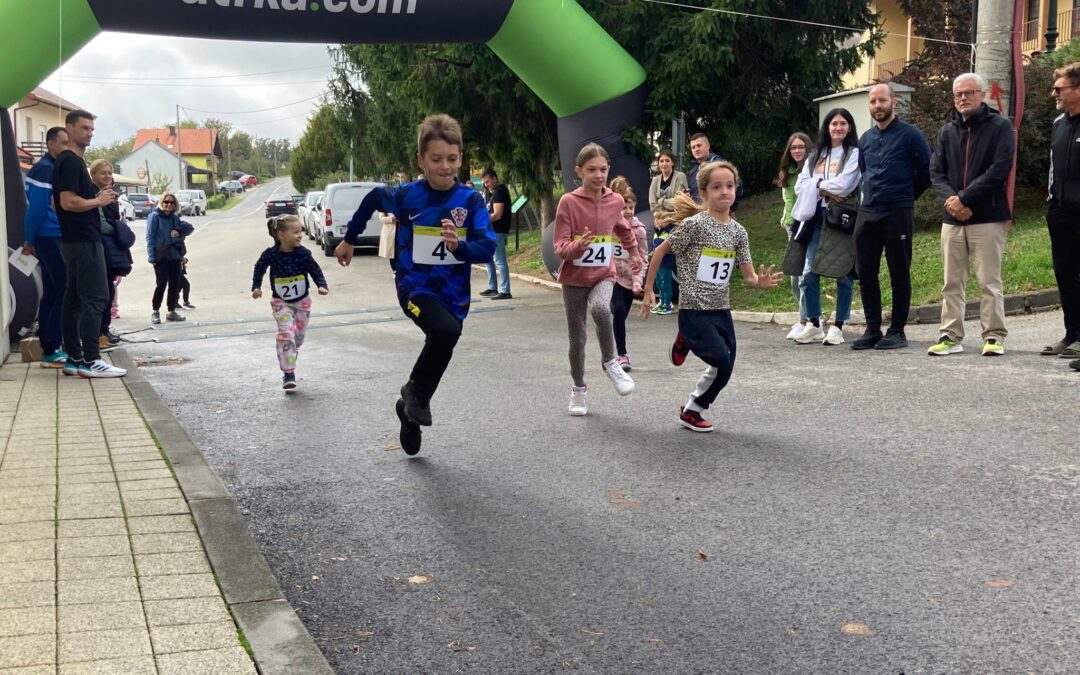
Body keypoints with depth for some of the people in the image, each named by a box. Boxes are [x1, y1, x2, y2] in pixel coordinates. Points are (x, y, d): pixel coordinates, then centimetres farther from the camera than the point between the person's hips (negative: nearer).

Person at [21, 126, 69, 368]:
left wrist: (30, 239, 18)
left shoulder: (53, 168, 16)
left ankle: (49, 347, 18)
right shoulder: (45, 169, -14)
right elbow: (37, 208, -16)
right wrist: (30, 240, -9)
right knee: (64, 293, -9)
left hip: (51, 238, 10)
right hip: (52, 238, -10)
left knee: (52, 294, 12)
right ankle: (51, 350, -8)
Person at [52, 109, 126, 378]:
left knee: (74, 300, 9)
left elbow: (65, 202, 22)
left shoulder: (73, 161, 18)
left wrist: (99, 197, 14)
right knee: (95, 299, -10)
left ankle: (74, 359, 13)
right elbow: (68, 202, -22)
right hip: (83, 240, -10)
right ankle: (90, 361, -9)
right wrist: (98, 200, -9)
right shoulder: (70, 161, -13)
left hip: (75, 240, 10)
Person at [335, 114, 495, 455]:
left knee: (440, 348, 17)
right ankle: (416, 392, -5)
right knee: (447, 330, -30)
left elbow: (487, 248, -17)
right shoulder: (406, 196, -8)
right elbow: (373, 199, 12)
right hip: (415, 286, -3)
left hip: (453, 293, 3)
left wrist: (459, 245, -38)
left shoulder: (471, 200, -10)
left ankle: (411, 407, 45)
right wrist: (349, 240, 22)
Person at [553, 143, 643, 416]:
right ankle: (578, 389, 24)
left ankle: (611, 363, -10)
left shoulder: (615, 201, -2)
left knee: (600, 309, -31)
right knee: (577, 336, 5)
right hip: (574, 278, -1)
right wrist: (577, 246, -36)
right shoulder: (568, 202, -13)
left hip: (603, 275, 1)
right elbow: (560, 247, -15)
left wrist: (634, 252, 33)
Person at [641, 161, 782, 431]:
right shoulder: (695, 224, -10)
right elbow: (660, 252, -3)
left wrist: (761, 282, -19)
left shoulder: (738, 232, 5)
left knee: (724, 370, 8)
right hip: (694, 310, -6)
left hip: (721, 310, 6)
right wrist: (648, 291, -2)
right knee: (722, 361, -15)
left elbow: (749, 276, 4)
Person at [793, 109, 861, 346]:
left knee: (844, 274, 0)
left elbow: (844, 184, -13)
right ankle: (813, 325, 10)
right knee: (808, 272, -1)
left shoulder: (855, 153, 1)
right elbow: (800, 186, 5)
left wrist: (818, 185, 0)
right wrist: (826, 190, -9)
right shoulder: (816, 156, 17)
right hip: (818, 218, 5)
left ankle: (838, 327, 6)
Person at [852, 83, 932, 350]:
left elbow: (926, 171, -1)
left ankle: (897, 331, 7)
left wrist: (908, 195, 6)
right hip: (867, 212, 6)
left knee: (899, 274, 1)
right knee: (865, 273, 4)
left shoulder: (910, 135, -4)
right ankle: (872, 329, 13)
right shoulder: (866, 139, 13)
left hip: (898, 213, -6)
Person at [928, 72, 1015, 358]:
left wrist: (964, 198, -16)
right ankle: (951, 336, 12)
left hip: (987, 218, -5)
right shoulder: (947, 132, 14)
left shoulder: (1000, 127, 0)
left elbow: (1000, 169, -11)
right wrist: (950, 198, -12)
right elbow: (936, 172, 8)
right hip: (952, 219, 5)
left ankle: (994, 336, 6)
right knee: (952, 283, 6)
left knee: (989, 281, -1)